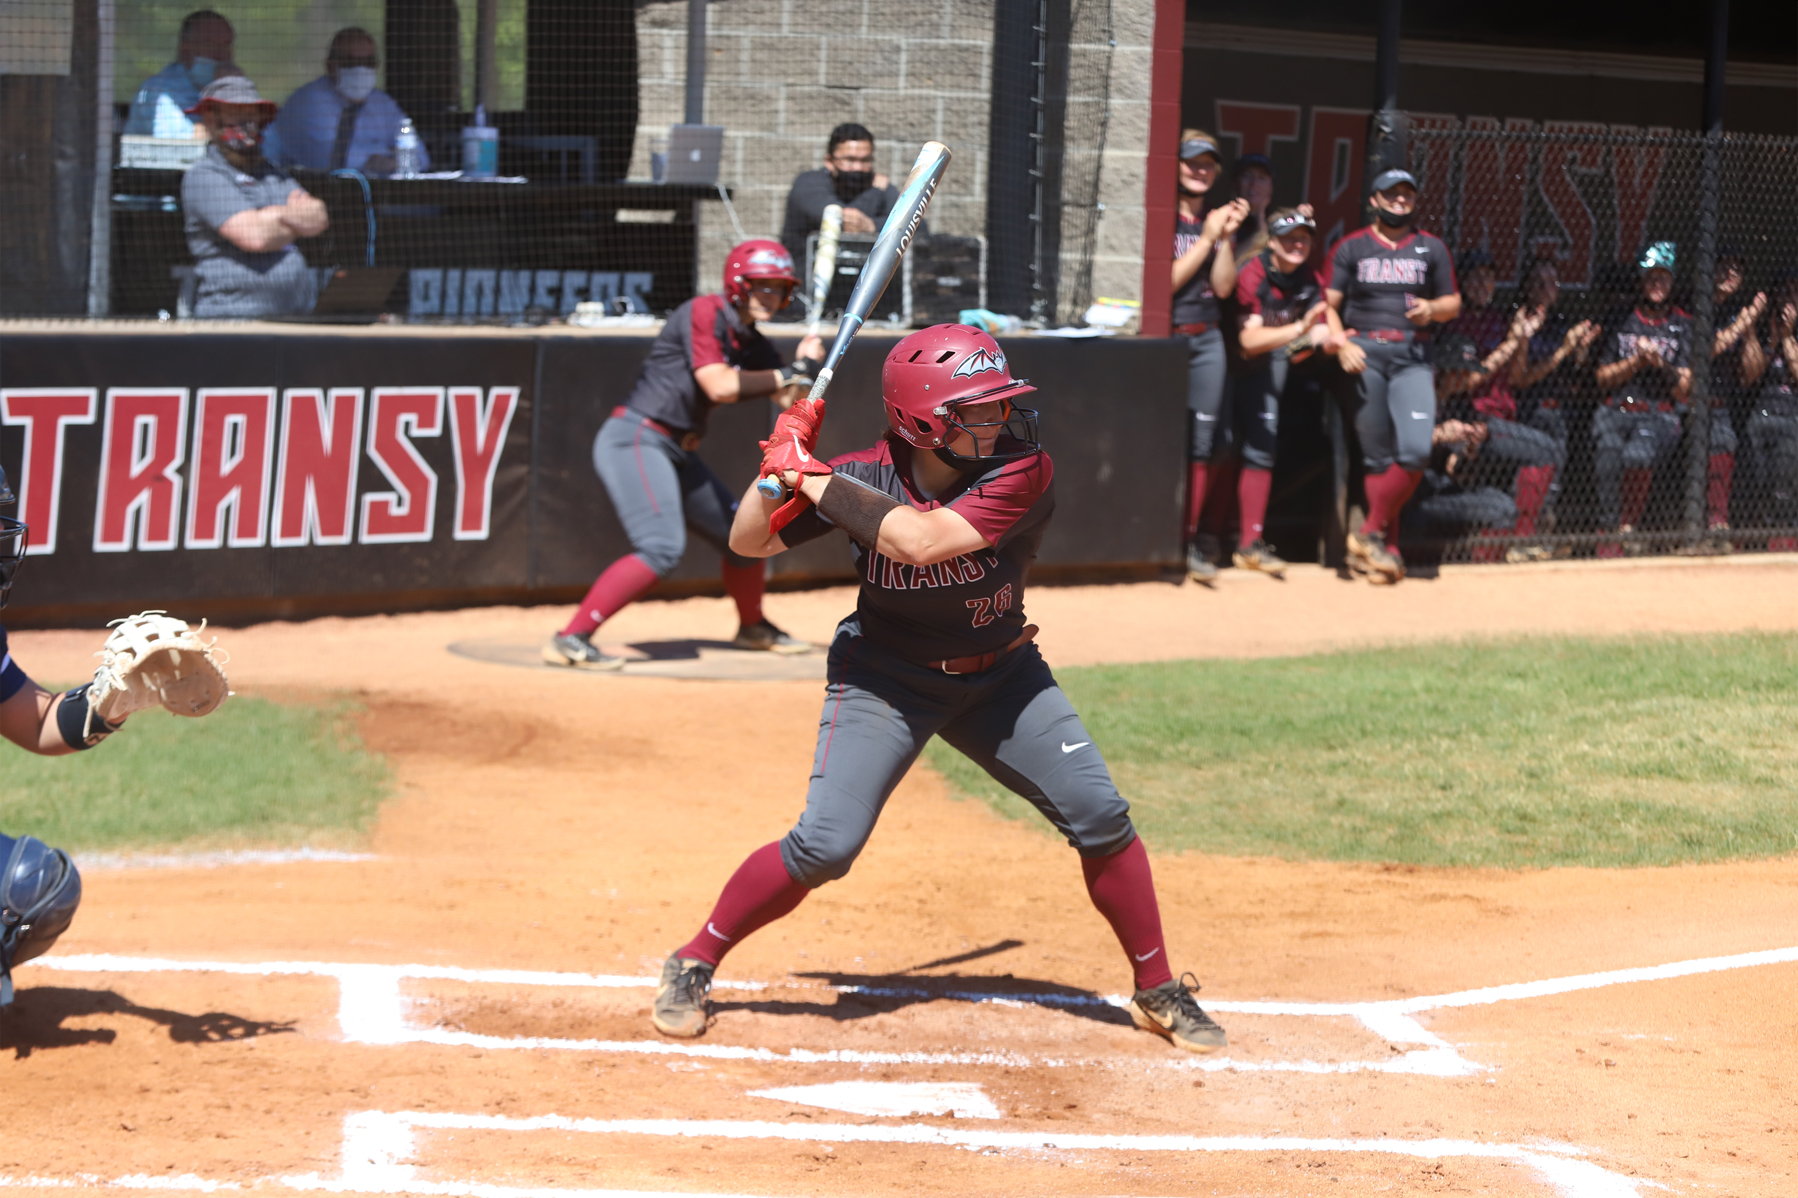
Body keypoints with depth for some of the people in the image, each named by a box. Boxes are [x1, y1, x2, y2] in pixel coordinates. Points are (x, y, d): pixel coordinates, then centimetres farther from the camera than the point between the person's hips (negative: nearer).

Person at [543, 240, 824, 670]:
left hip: (674, 452, 9)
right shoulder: (705, 313, -12)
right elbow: (719, 386, -23)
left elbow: (792, 402, 9)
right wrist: (787, 375, -14)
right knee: (661, 547, -24)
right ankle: (571, 639, -27)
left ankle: (753, 627, 41)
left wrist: (806, 367, -11)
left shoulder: (752, 343, 13)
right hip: (633, 439, -9)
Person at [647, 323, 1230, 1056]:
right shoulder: (866, 476, -18)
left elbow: (921, 540, -39)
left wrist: (812, 477, -33)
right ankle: (693, 967, 5)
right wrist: (784, 465, -24)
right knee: (825, 845, -15)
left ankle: (1158, 993, 11)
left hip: (999, 673, 1)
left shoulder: (1022, 472, -25)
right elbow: (749, 542, -7)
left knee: (1100, 816, -7)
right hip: (885, 679, -1)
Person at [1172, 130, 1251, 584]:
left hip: (1206, 341, 6)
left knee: (1201, 443, 2)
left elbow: (1223, 286, 5)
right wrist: (1206, 240, -10)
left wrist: (1227, 238, -6)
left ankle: (1190, 542, 6)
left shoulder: (1218, 220, 13)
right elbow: (1165, 282, -12)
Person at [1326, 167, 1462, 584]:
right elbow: (1328, 305, 2)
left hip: (1411, 356, 1)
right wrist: (1341, 343, -14)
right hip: (1363, 352, -1)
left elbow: (1453, 303, 17)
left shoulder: (1431, 248, 14)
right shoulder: (1352, 247, 8)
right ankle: (1387, 547, 7)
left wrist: (1431, 309, -6)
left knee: (1416, 450, -16)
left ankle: (1369, 534, -4)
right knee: (1378, 455, 0)